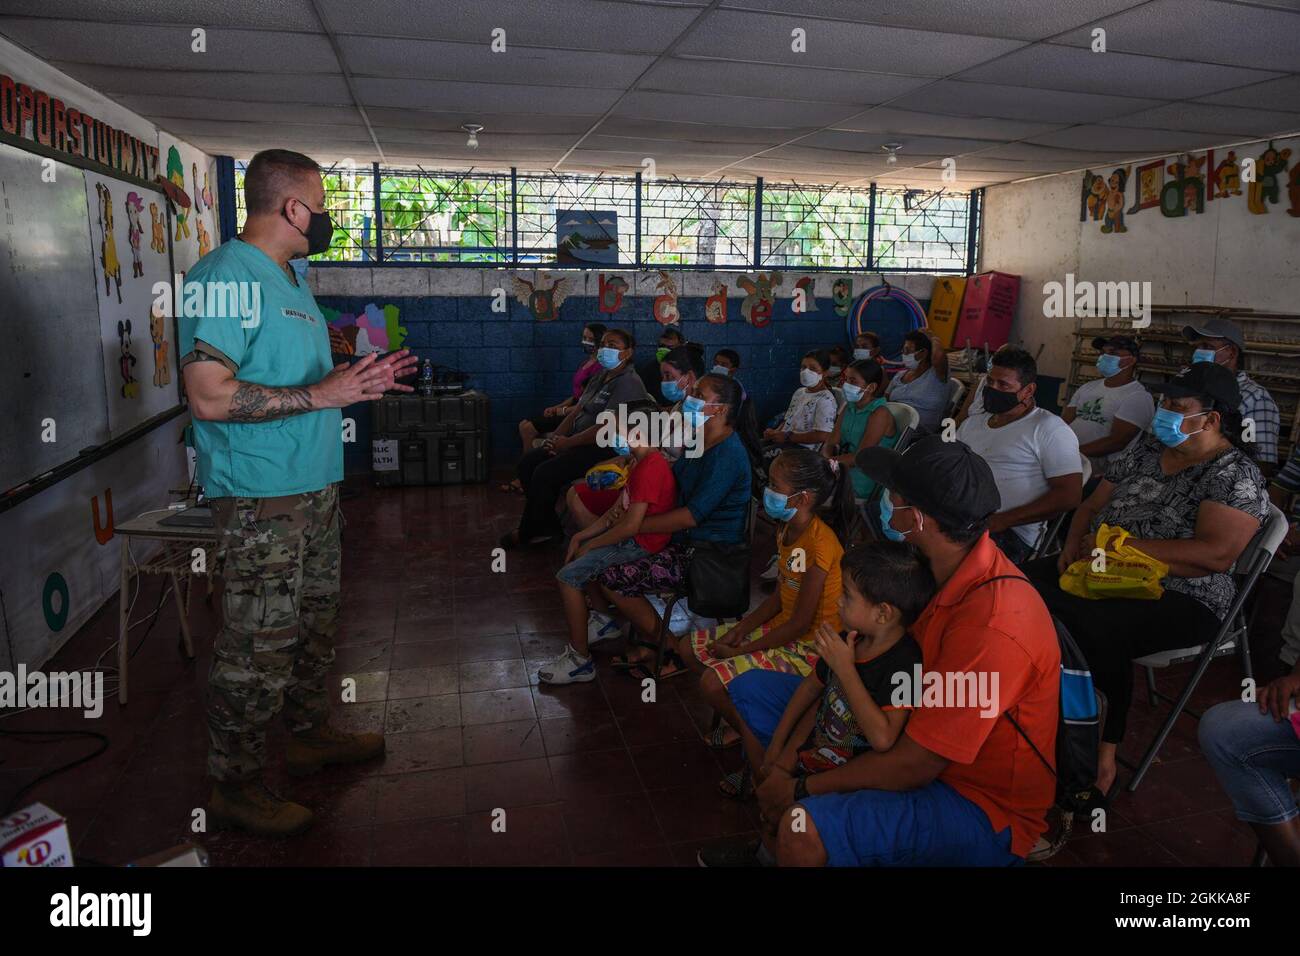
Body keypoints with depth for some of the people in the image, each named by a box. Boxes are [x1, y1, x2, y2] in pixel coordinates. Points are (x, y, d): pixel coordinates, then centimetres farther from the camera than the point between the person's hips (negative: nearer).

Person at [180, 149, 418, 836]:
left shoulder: (286, 277, 15)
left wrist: (359, 381, 12)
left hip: (313, 484, 10)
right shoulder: (225, 274, -16)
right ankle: (233, 787, 15)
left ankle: (310, 733, 37)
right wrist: (321, 394, -24)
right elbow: (210, 396, -24)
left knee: (314, 624, 20)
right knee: (258, 647, -1)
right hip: (259, 495, -10)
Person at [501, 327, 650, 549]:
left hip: (606, 449, -10)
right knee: (527, 463, -2)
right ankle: (547, 524, 4)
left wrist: (567, 443, -17)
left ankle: (529, 533, -3)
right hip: (580, 442, 10)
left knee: (545, 473, -23)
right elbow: (577, 411, 14)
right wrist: (555, 437, -3)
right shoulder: (599, 379, 17)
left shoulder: (628, 383, -15)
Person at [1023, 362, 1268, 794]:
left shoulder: (1236, 475, -7)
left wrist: (1125, 544, -20)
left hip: (1179, 599, -6)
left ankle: (1101, 752, -17)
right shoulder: (1144, 450, 13)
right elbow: (1091, 506, 16)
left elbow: (1216, 554, -21)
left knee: (1093, 628, -35)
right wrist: (1075, 543, -6)